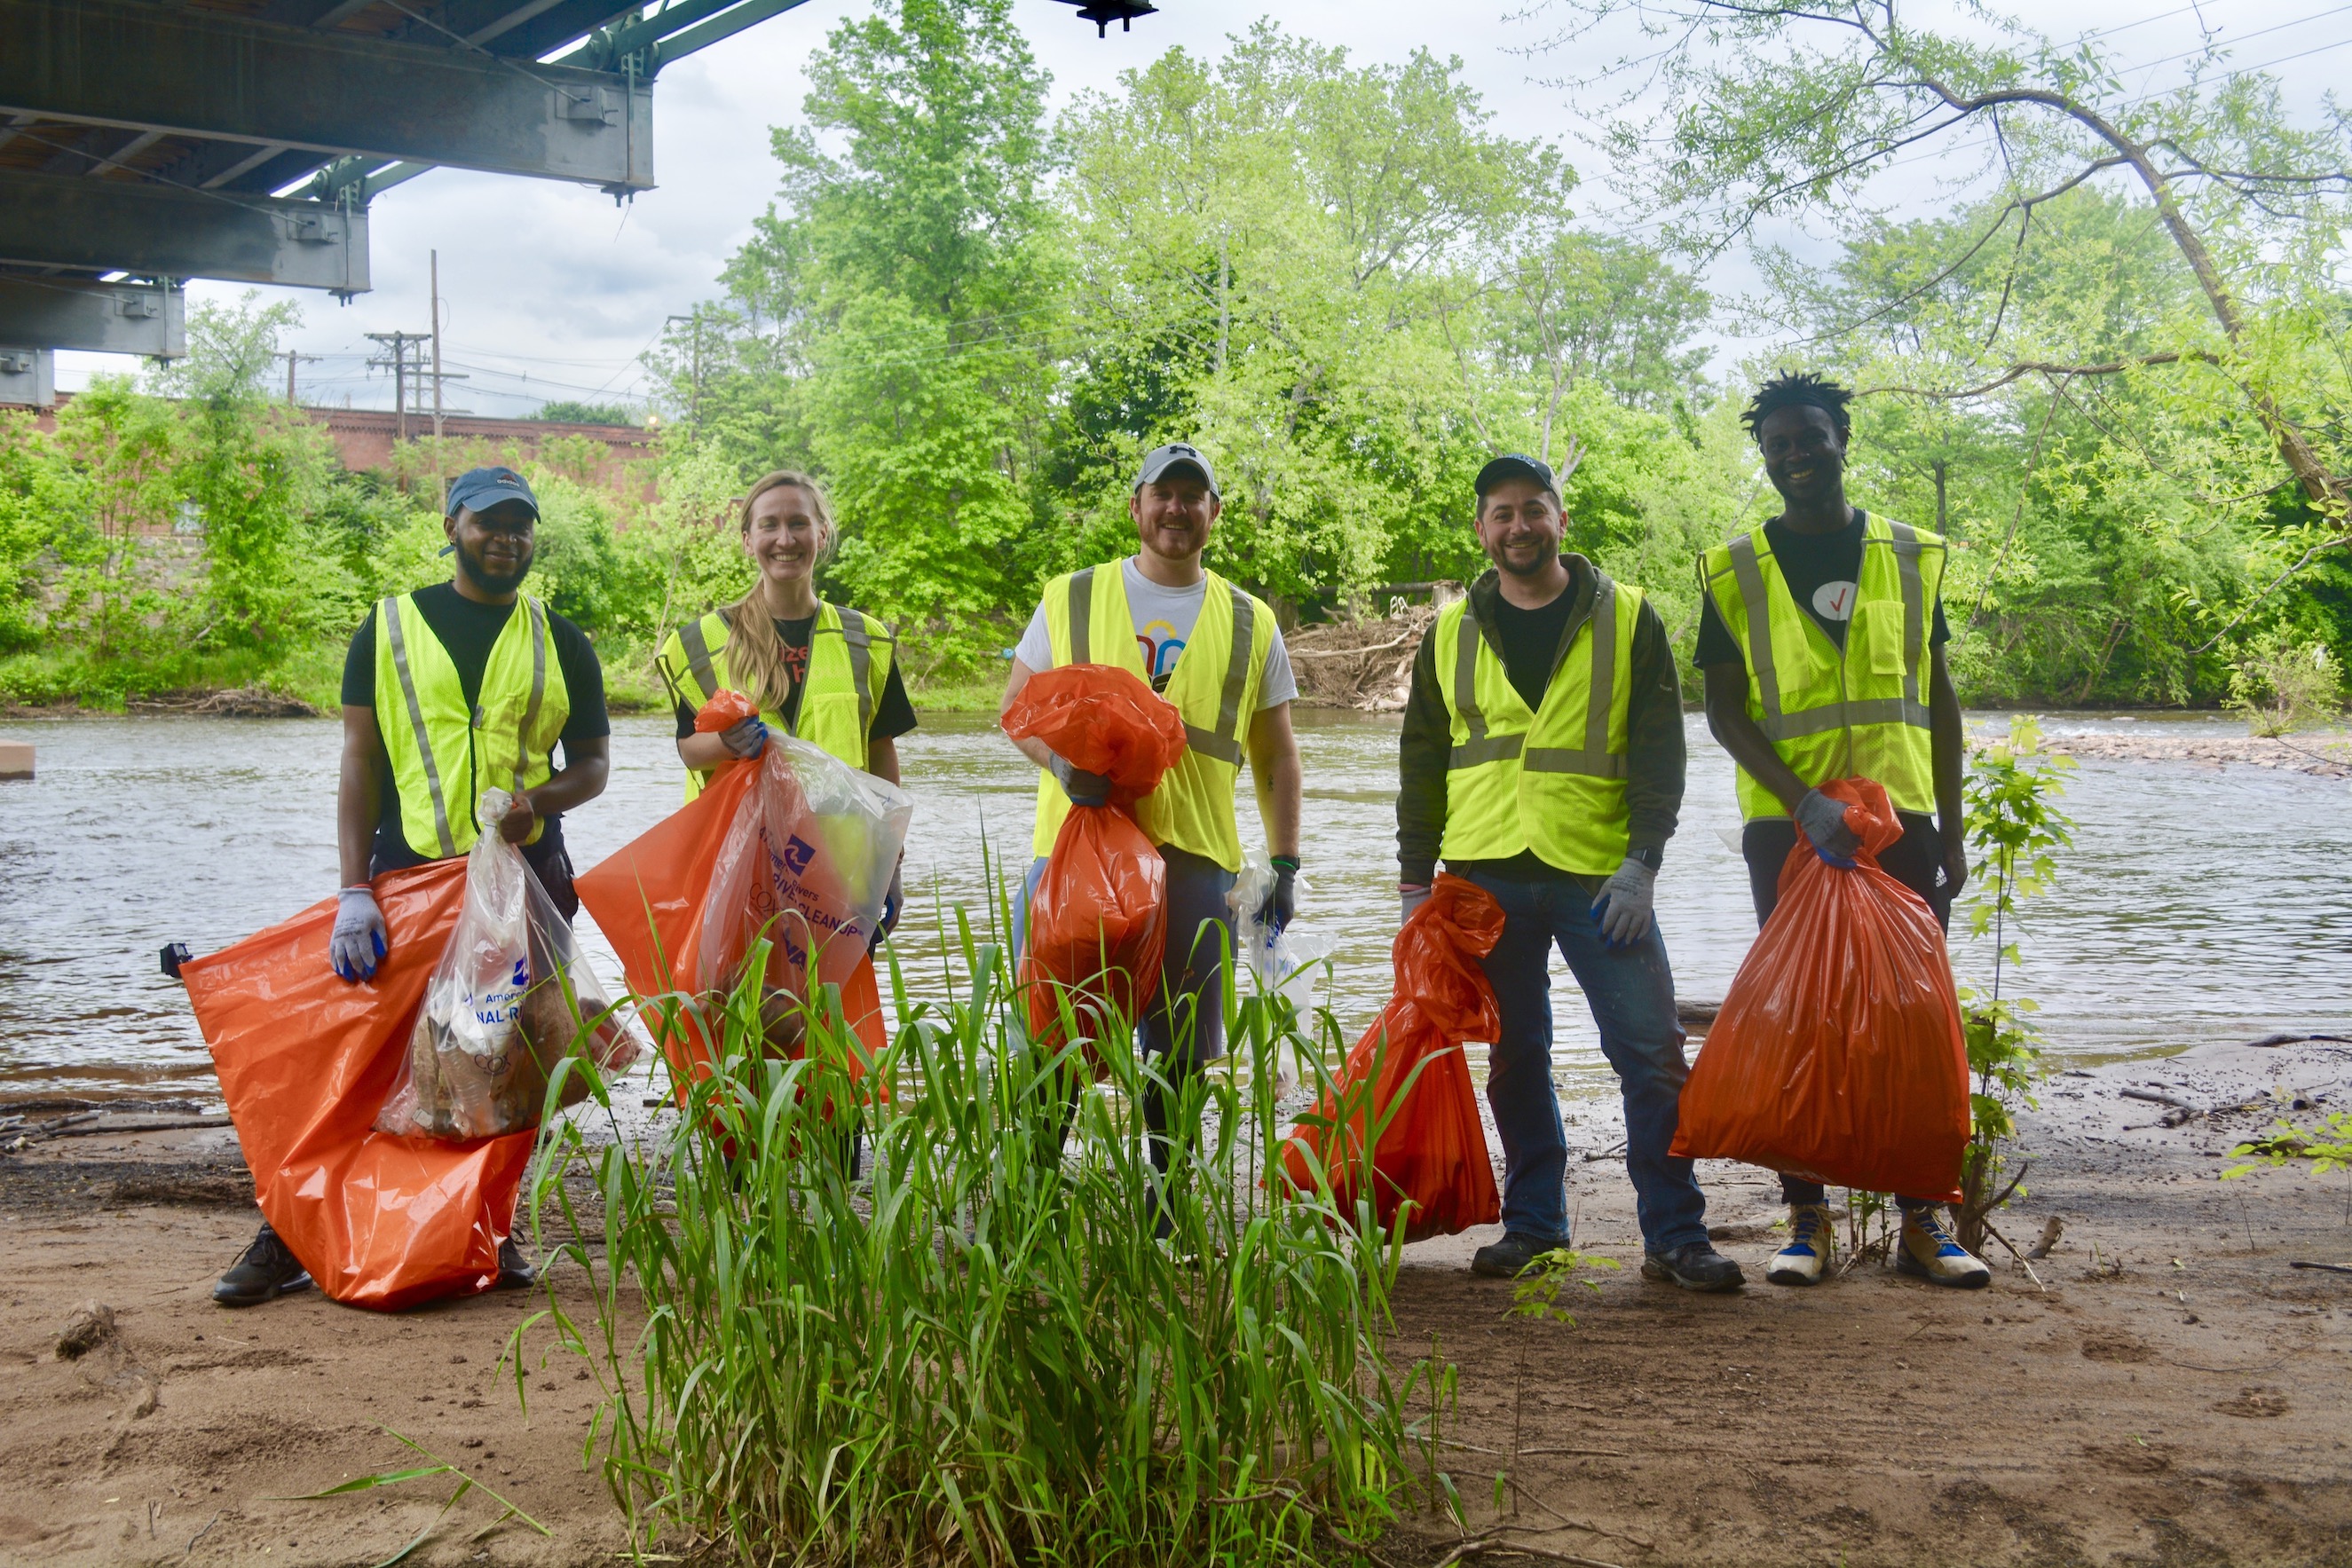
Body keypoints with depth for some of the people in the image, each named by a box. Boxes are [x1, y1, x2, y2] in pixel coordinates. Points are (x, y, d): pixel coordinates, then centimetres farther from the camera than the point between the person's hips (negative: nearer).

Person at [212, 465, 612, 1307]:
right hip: (408, 872, -1)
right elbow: (360, 762, 1)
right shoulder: (390, 628, 6)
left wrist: (541, 798, -10)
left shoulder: (560, 643, 10)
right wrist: (353, 891, -9)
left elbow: (593, 759, 13)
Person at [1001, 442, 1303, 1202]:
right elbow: (1016, 705, 8)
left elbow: (1276, 755, 14)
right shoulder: (1071, 598, 9)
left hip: (1196, 855, 1)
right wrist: (1061, 760, -13)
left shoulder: (1251, 624, 13)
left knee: (1179, 1048, 5)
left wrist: (1284, 862, 6)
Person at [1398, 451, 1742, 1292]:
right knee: (1514, 1058, 8)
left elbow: (1659, 748, 0)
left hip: (1598, 873, -2)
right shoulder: (1451, 633, 11)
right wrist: (1415, 878, 8)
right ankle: (1532, 1224, 20)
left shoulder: (1628, 618, 5)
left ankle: (1676, 1236, 2)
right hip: (1485, 876, 2)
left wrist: (1641, 862, -11)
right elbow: (1423, 761, 14)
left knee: (1652, 1053, -6)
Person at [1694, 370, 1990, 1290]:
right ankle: (1807, 1220, 8)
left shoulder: (1909, 557, 9)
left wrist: (1951, 829, 7)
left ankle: (1922, 1220, 10)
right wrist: (1806, 802, -16)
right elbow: (1724, 709, -2)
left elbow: (1939, 699, 12)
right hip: (1788, 828, -1)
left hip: (1902, 820, 2)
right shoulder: (1736, 572, 3)